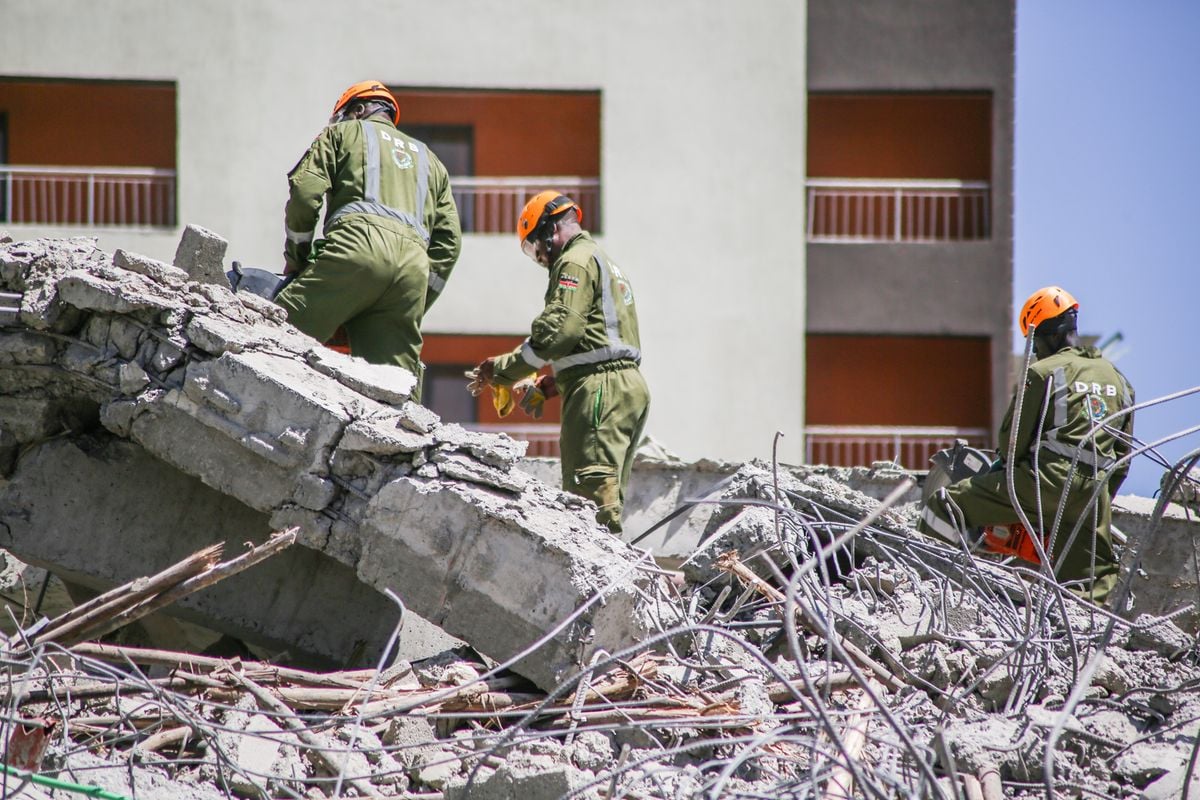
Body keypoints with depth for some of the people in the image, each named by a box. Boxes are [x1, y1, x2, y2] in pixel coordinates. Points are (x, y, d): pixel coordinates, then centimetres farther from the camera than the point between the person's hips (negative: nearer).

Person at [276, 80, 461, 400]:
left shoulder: (343, 132, 25)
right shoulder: (429, 160, 38)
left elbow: (305, 192, 8)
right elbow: (449, 239, 26)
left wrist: (295, 259, 18)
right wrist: (418, 306, 23)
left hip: (359, 245, -4)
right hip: (414, 265, 4)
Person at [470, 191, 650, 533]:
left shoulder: (575, 262, -4)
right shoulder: (605, 263, 28)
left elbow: (557, 329, -17)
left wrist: (502, 370, -9)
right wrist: (548, 385, 20)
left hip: (600, 390, -10)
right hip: (629, 386, 10)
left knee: (592, 493, -15)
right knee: (607, 495, 7)